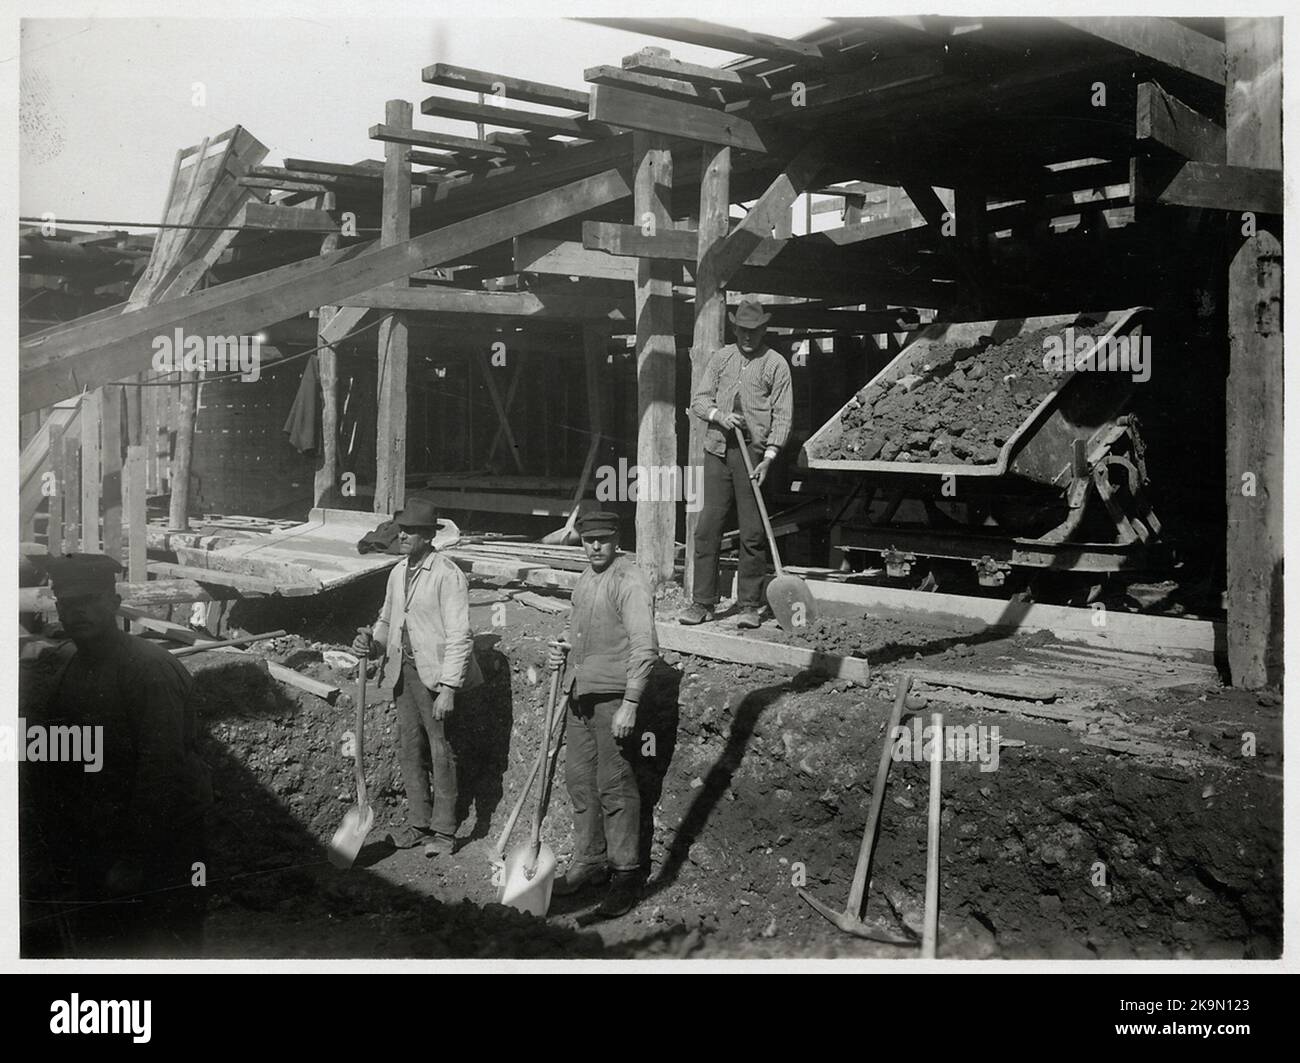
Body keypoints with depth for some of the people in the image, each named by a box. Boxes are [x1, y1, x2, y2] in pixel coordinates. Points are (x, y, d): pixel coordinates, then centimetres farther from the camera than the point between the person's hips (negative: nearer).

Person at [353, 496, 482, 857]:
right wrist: (373, 644, 1)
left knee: (441, 752, 1)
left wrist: (448, 688, -20)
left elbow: (459, 636, -16)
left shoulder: (447, 575, -14)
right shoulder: (398, 572, 10)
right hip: (404, 672, 7)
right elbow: (387, 619, 23)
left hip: (435, 676, -7)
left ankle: (444, 831, 12)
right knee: (409, 749, 12)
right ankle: (418, 823, 25)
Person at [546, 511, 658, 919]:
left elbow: (645, 646, -19)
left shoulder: (630, 582, -12)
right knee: (579, 779, 14)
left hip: (612, 697, -8)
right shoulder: (585, 580, 14)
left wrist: (630, 704, -23)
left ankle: (626, 874, 7)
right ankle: (589, 863, 27)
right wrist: (561, 647, 7)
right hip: (580, 696, 8)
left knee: (615, 786, -3)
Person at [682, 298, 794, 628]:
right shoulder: (721, 357, 13)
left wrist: (768, 458, -11)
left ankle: (749, 606, 7)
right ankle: (703, 602, 7)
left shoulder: (776, 364, 4)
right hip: (717, 449, 3)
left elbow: (782, 416, -1)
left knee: (752, 534, -1)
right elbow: (698, 400, 12)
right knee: (707, 528, 0)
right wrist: (719, 415, -9)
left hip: (754, 452, -3)